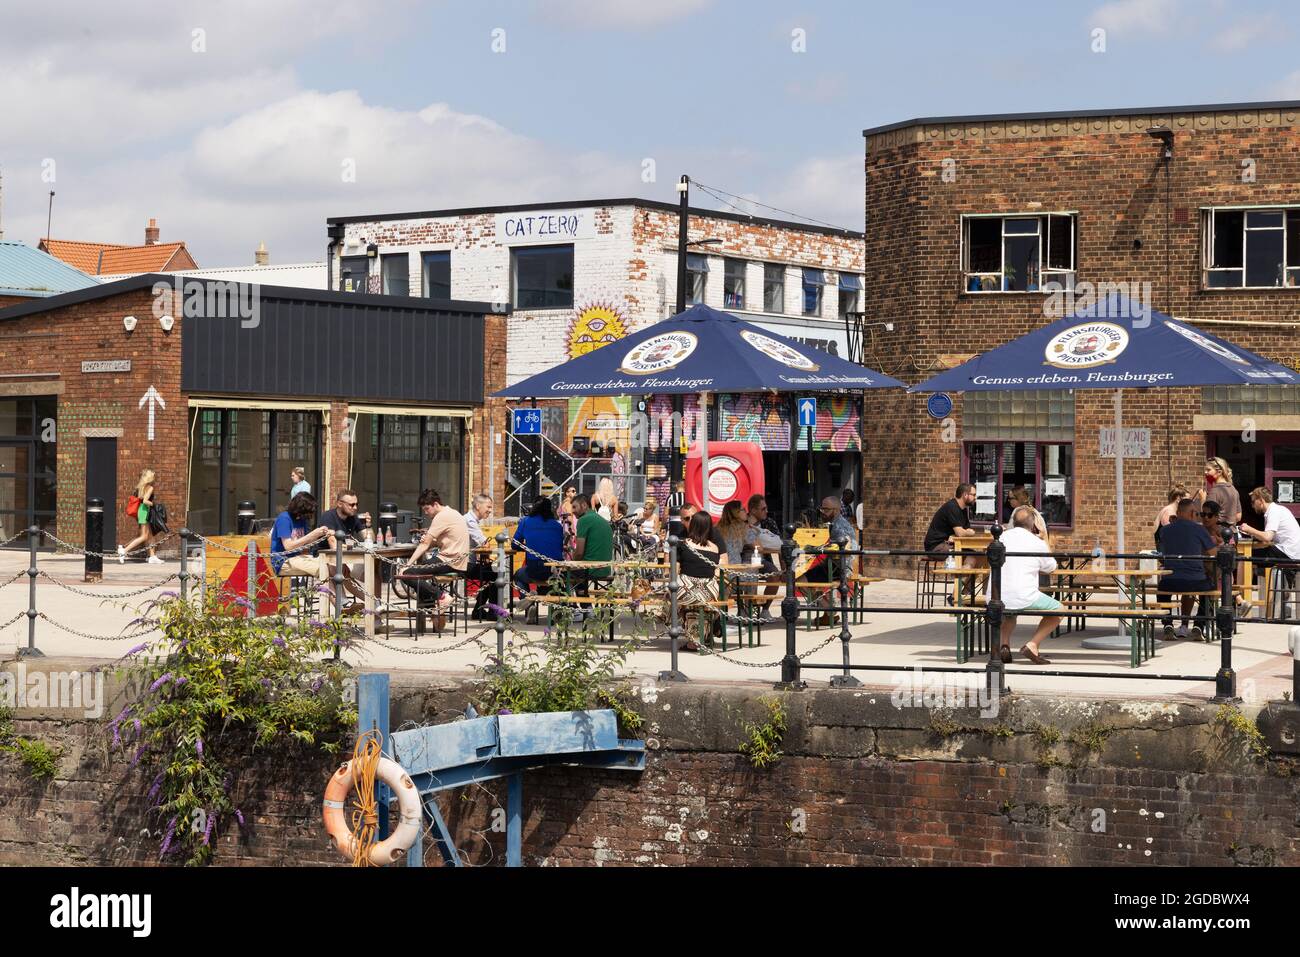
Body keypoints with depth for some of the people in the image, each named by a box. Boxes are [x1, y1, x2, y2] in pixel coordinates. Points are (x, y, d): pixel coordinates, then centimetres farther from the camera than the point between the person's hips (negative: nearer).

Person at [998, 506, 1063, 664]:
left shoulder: (1002, 537, 11)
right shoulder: (1037, 543, -1)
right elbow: (1051, 569, 16)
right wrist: (1045, 539, 20)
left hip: (997, 600, 5)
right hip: (1023, 600, -5)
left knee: (1009, 612, 40)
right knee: (1058, 609, 15)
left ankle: (1003, 643, 14)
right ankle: (1032, 644, -1)